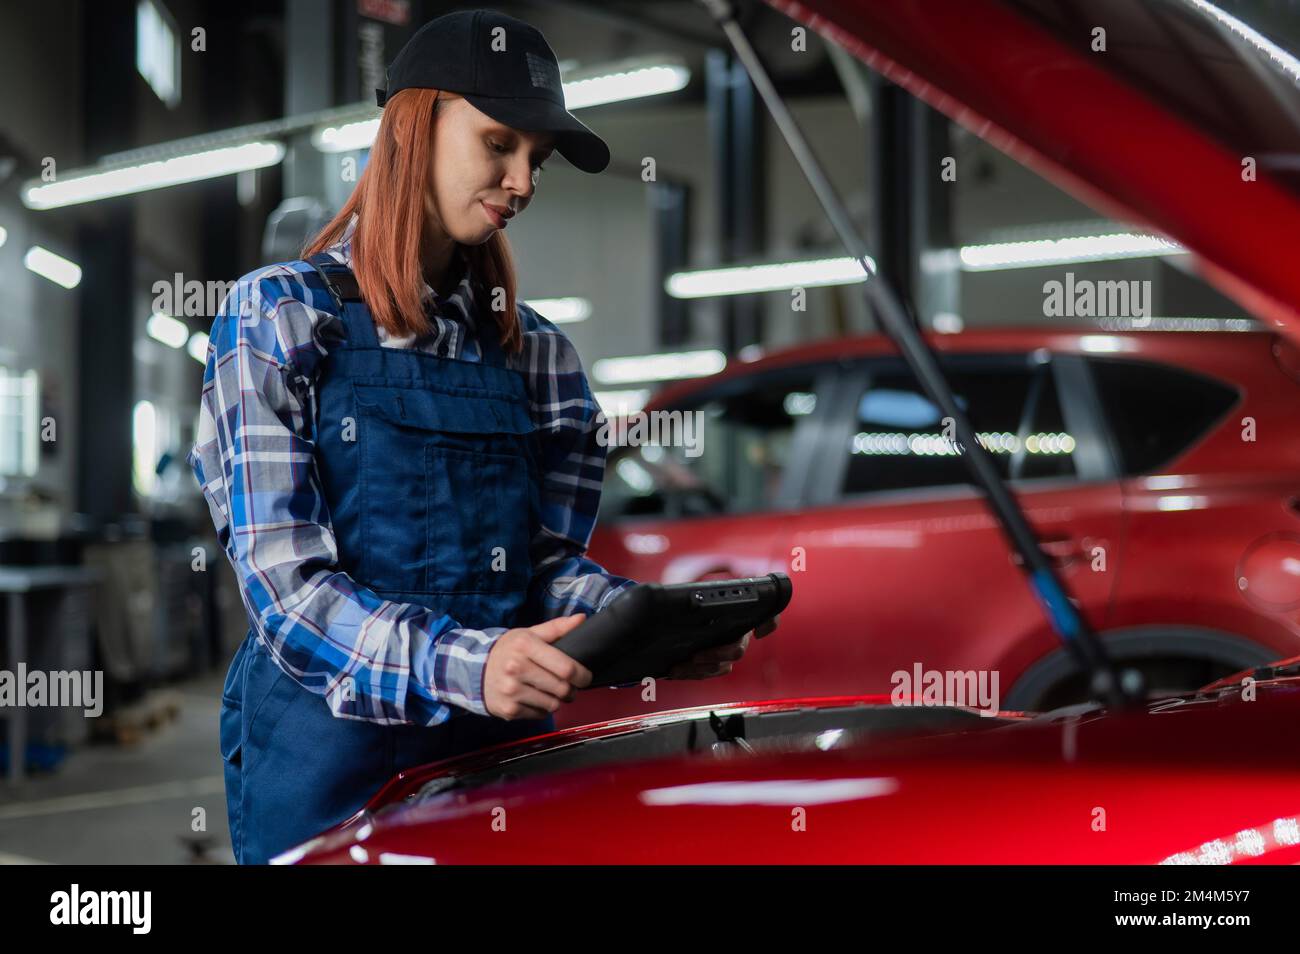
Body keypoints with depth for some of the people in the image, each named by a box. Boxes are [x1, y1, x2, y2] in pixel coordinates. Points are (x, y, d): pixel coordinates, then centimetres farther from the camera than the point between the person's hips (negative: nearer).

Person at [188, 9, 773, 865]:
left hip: (501, 746, 5)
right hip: (330, 746, -4)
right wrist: (468, 665, -30)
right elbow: (286, 583, -14)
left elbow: (547, 564, 9)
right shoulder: (281, 315, -4)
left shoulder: (530, 347, 11)